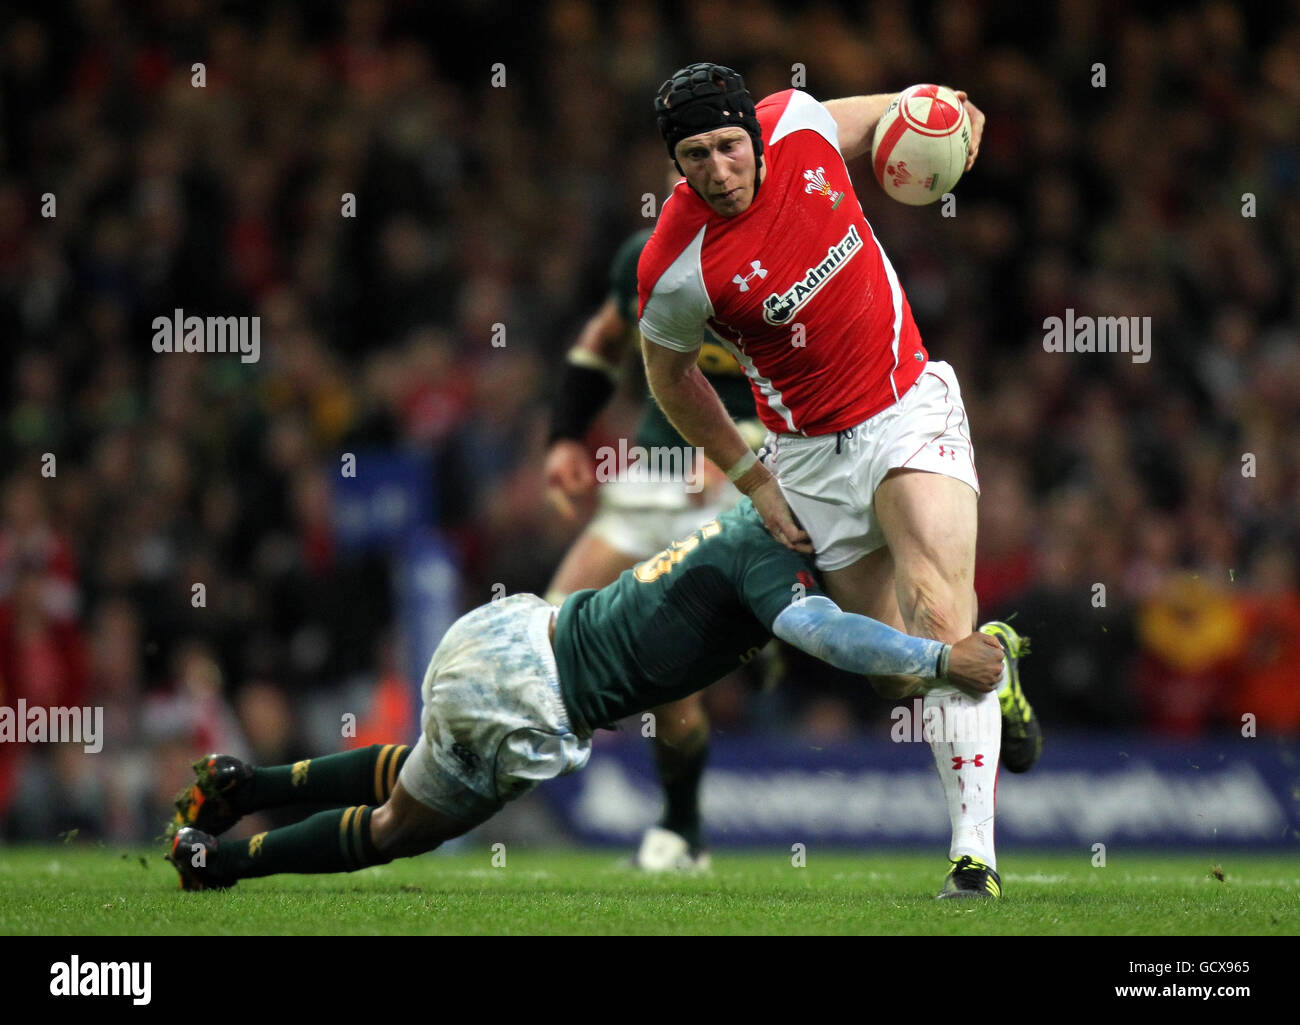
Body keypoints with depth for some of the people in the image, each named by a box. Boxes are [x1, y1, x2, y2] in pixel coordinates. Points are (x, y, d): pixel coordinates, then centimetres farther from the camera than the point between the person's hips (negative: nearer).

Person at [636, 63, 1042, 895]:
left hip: (911, 406, 0)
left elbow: (877, 114, 14)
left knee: (938, 615, -20)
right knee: (903, 673, 3)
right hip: (813, 458, 0)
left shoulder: (798, 123, -12)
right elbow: (670, 377, 1)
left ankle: (975, 854, -25)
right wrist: (752, 479, 3)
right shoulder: (677, 270, -19)